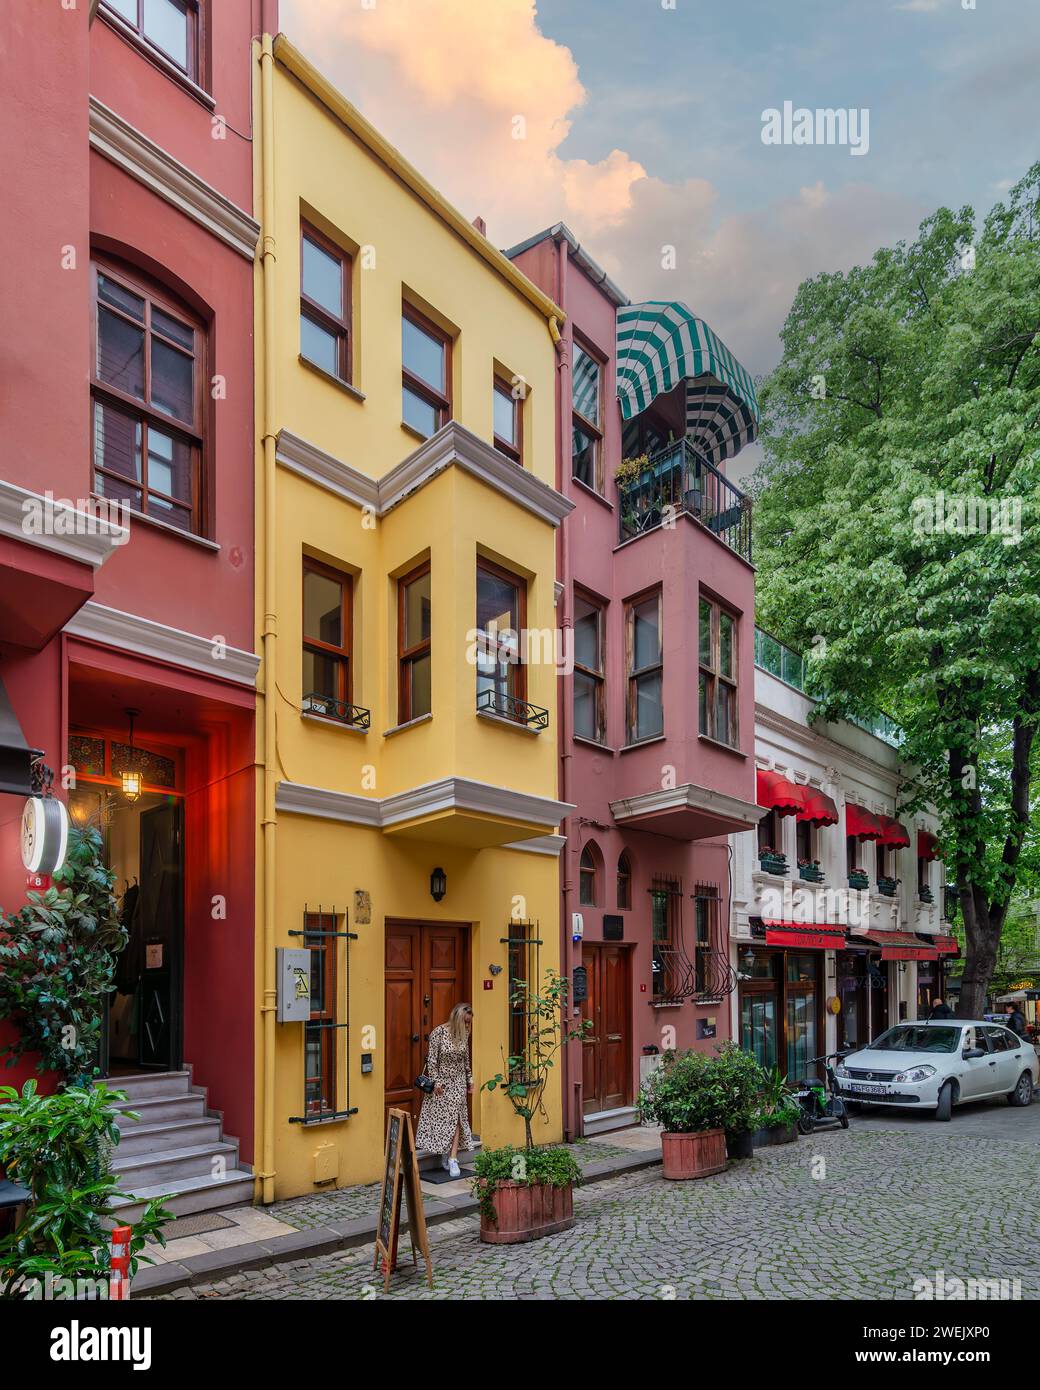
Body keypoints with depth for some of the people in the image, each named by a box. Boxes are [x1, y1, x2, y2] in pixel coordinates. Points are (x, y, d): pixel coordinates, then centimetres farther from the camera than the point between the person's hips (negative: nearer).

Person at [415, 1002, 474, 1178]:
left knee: (455, 1118, -2)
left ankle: (452, 1159, -4)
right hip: (441, 1082, -4)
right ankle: (444, 1153, 21)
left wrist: (470, 1080, 14)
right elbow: (432, 1059, -15)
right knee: (440, 1118, 3)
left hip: (458, 1082, 4)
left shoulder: (464, 1034, 1)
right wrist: (436, 1082, -16)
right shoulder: (439, 1032, -16)